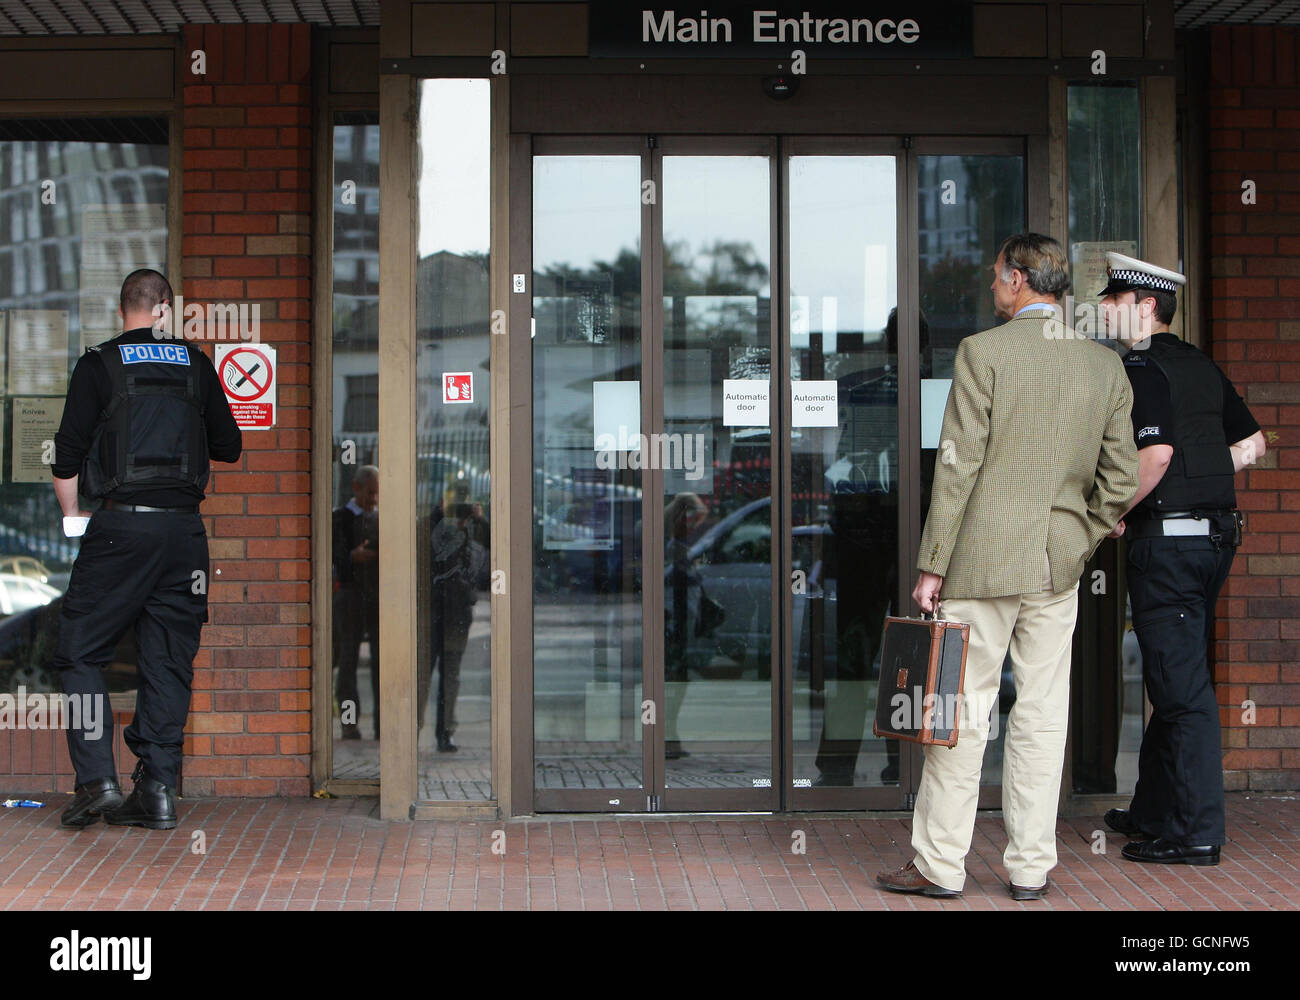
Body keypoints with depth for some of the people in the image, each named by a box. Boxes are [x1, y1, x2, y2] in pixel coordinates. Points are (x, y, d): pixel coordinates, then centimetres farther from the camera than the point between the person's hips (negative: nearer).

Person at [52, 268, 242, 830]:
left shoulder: (98, 366, 1)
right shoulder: (196, 367, 9)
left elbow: (68, 455, -1)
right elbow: (229, 447, 15)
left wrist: (71, 517, 13)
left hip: (120, 526, -3)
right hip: (183, 528, 3)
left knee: (81, 652, 5)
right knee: (168, 661, 7)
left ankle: (97, 780, -5)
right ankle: (158, 791, 6)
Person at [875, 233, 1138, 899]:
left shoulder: (983, 352, -8)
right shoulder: (1106, 365, 7)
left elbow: (957, 466, -10)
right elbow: (1121, 480, 8)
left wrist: (933, 565, -7)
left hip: (985, 558, -4)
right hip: (1059, 567, 4)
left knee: (962, 711, 1)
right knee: (1042, 716, 8)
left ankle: (940, 865, 7)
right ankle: (1031, 868, 12)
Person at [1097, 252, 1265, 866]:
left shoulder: (1140, 368, -12)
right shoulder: (1202, 366, 15)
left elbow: (1156, 452, -25)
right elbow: (1251, 445, 19)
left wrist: (1116, 513, -13)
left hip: (1166, 539, -9)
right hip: (1217, 533, 9)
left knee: (1181, 686, -6)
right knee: (1177, 681, 15)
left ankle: (1195, 832, -4)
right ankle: (1153, 812, 25)